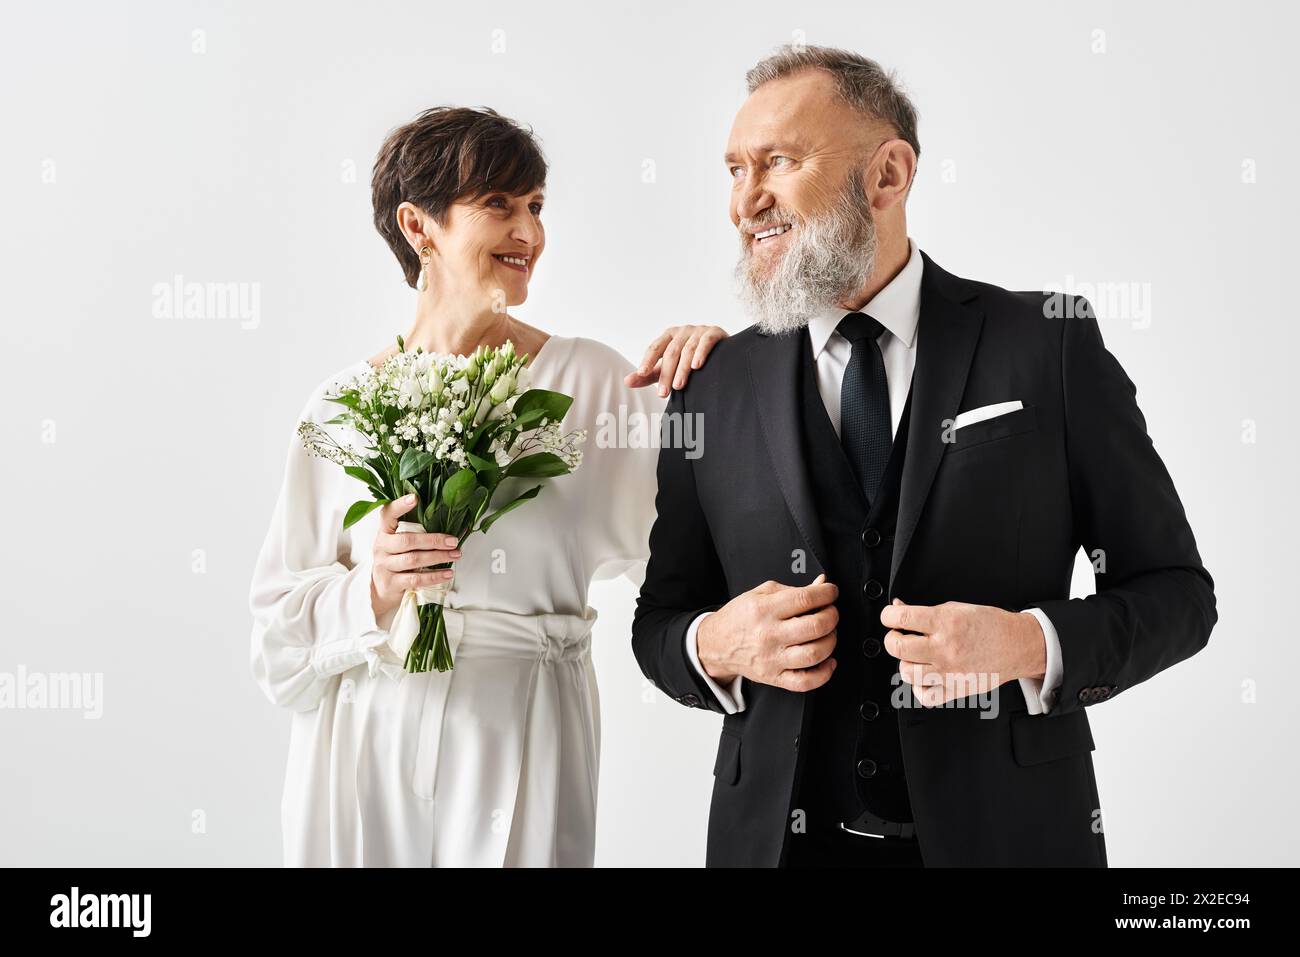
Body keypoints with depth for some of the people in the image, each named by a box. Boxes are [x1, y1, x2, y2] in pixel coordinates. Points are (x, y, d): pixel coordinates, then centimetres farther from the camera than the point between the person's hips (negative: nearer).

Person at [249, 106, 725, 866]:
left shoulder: (589, 380, -1)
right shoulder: (345, 406, 0)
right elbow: (285, 619, 2)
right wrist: (375, 592, -16)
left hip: (523, 745, 0)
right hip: (371, 740, 1)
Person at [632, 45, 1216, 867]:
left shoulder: (1050, 345, -6)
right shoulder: (715, 388, 1)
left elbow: (1175, 589, -2)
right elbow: (659, 622, 8)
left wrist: (1030, 647, -19)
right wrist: (714, 647, -14)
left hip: (1010, 830, -2)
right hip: (780, 835, 2)